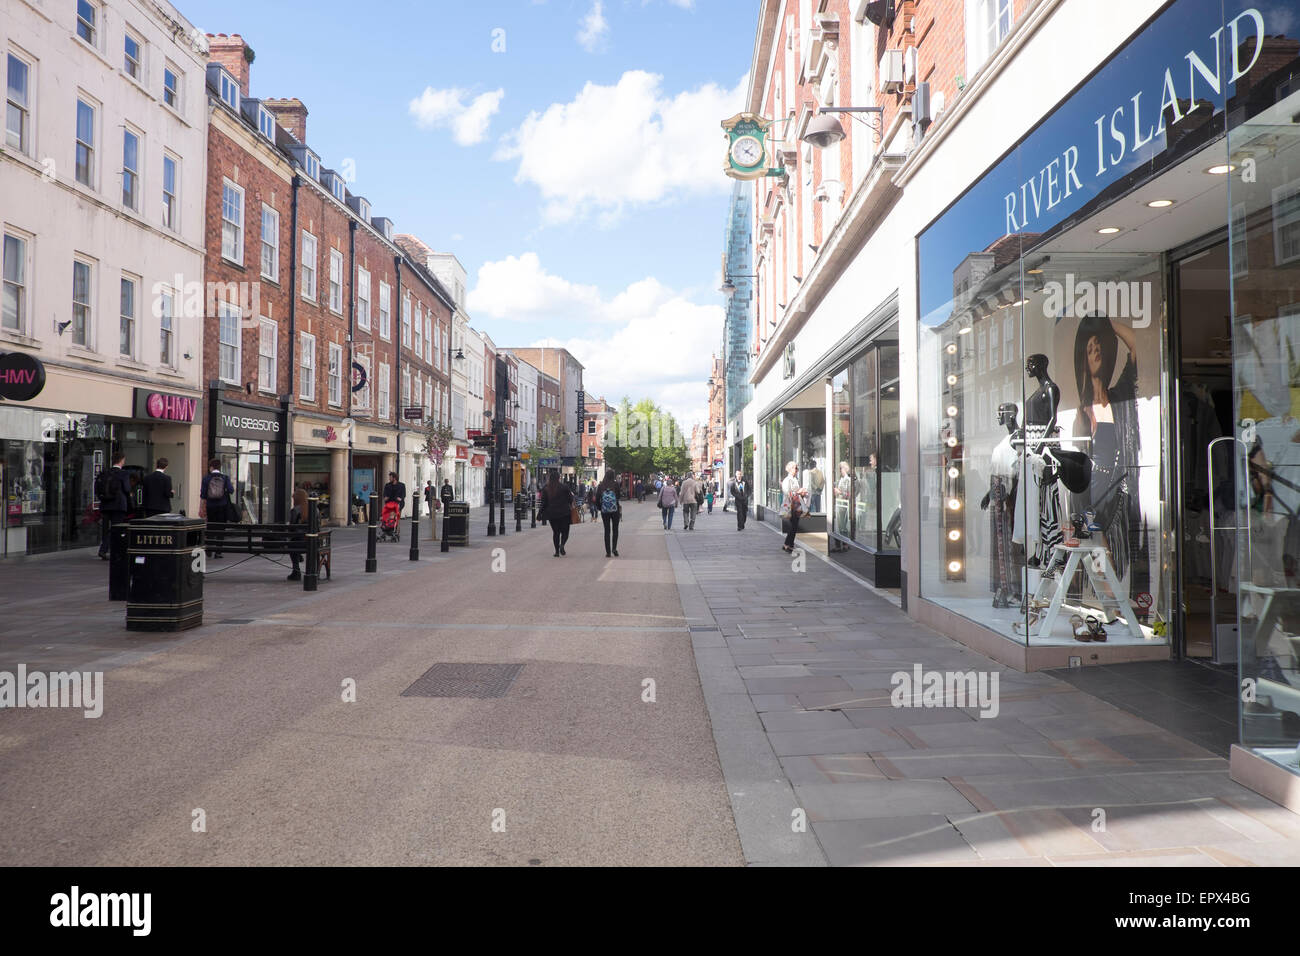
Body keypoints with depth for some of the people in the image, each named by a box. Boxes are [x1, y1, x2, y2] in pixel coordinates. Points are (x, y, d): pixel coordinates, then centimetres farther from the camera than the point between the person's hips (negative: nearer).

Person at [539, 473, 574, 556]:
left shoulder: (545, 489, 0)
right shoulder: (564, 487, -6)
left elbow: (543, 503, 0)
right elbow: (570, 499, 0)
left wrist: (542, 513, 8)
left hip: (552, 514, 2)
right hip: (564, 514, -2)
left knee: (555, 532, 10)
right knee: (565, 531, 7)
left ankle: (557, 551, 5)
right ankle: (562, 545, -20)